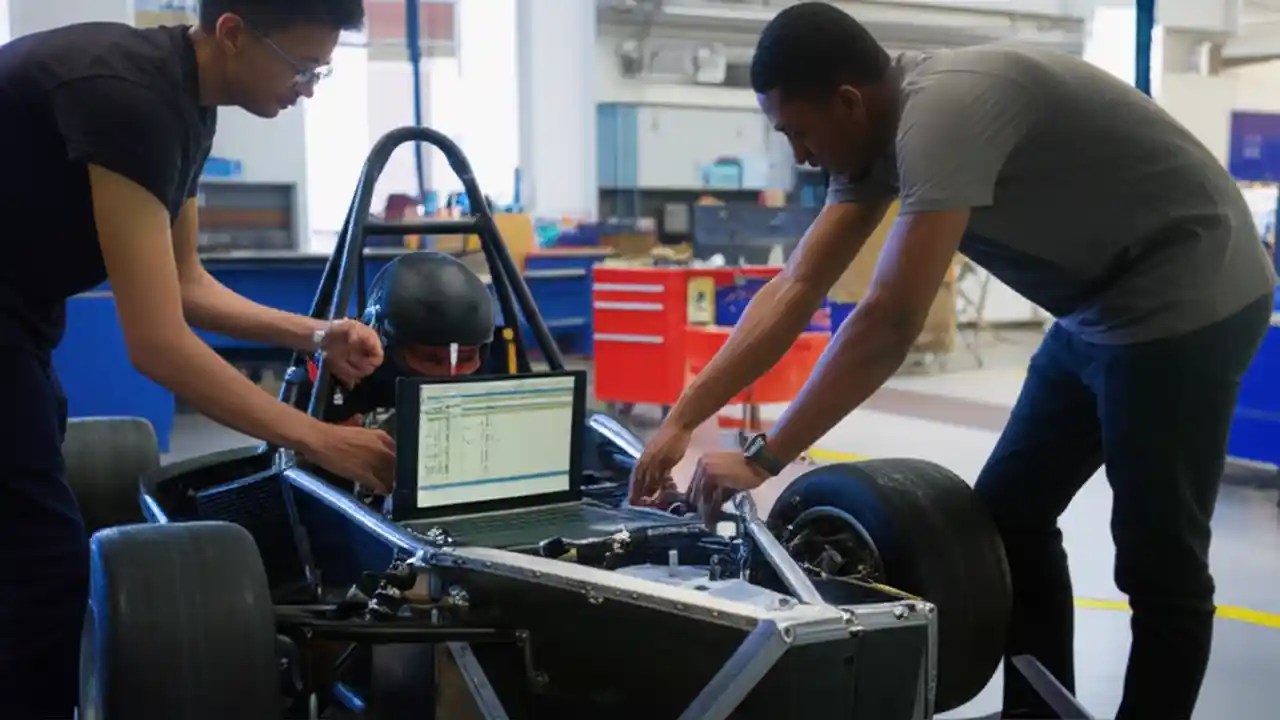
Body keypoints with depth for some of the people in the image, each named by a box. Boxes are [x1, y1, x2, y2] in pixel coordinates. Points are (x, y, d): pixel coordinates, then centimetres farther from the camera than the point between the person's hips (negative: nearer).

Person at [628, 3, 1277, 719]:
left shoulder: (944, 111, -29)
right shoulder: (878, 132, 1)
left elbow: (890, 322, -33)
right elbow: (795, 291, 1)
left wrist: (764, 460, -27)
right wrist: (681, 420, -3)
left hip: (1186, 298, -10)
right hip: (1101, 305, 10)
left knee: (1158, 560, -4)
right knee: (1008, 513, 11)